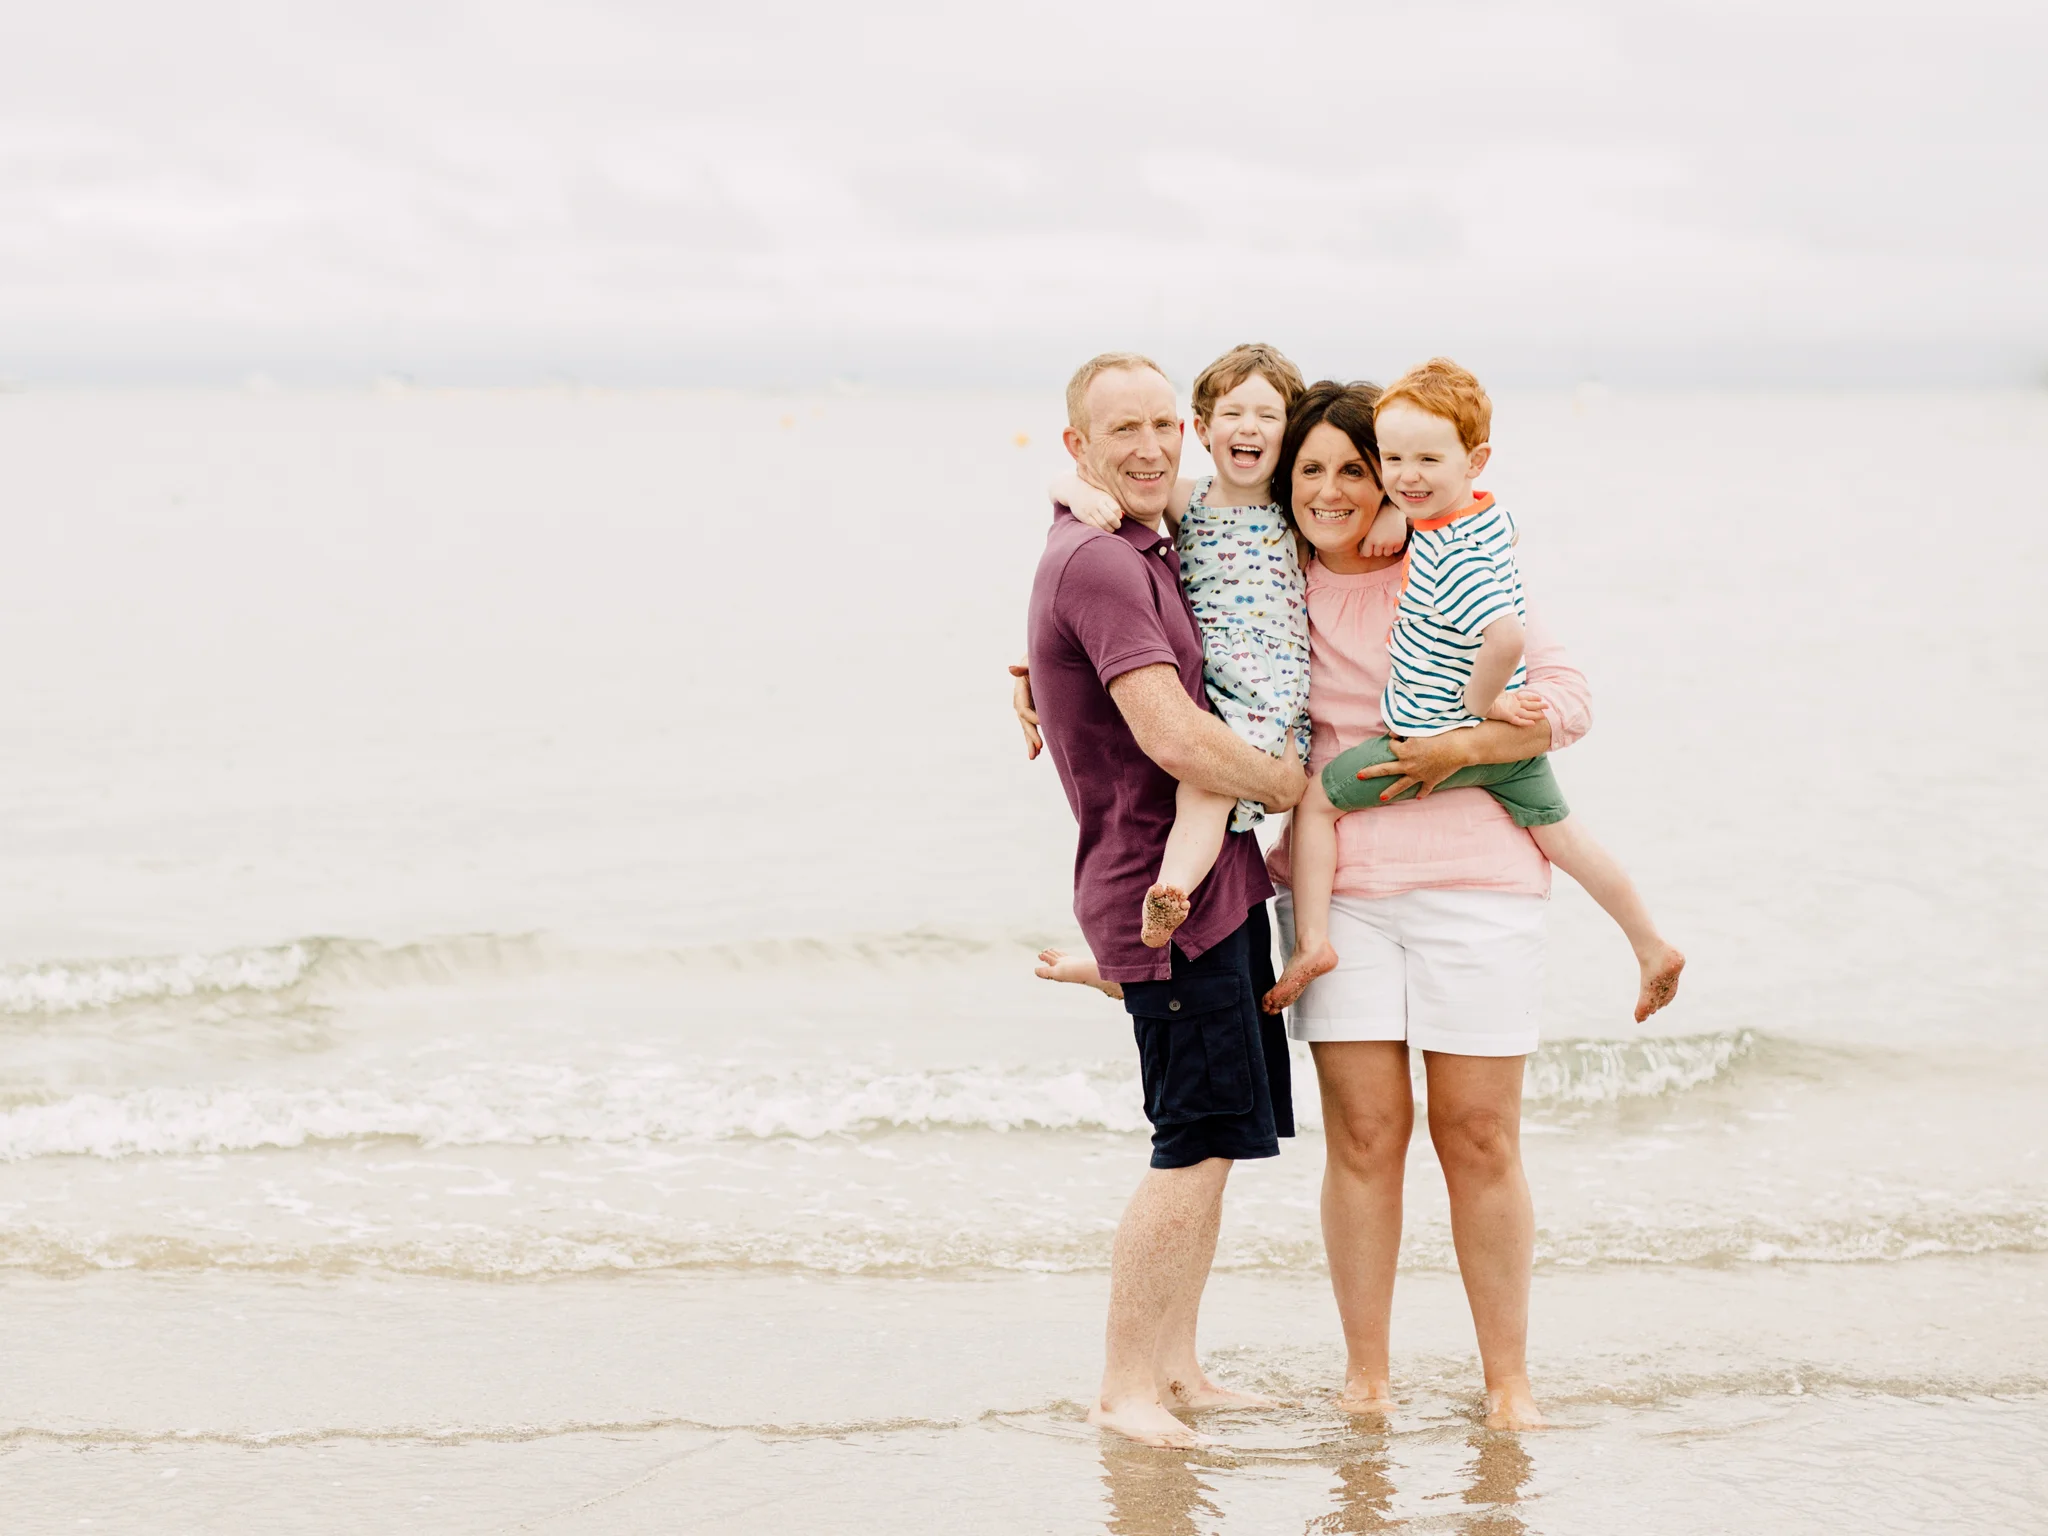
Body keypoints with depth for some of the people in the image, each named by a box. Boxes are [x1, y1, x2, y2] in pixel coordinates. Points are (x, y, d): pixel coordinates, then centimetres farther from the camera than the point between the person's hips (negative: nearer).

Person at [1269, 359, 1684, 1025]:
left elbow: (1506, 635, -37)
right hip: (1512, 742, 8)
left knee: (1315, 800, 4)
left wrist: (1480, 702, -23)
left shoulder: (1447, 556, -27)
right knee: (1561, 832, 20)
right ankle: (1651, 946, 23)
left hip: (1439, 738, -8)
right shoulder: (1495, 515, 0)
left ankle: (1311, 940, -3)